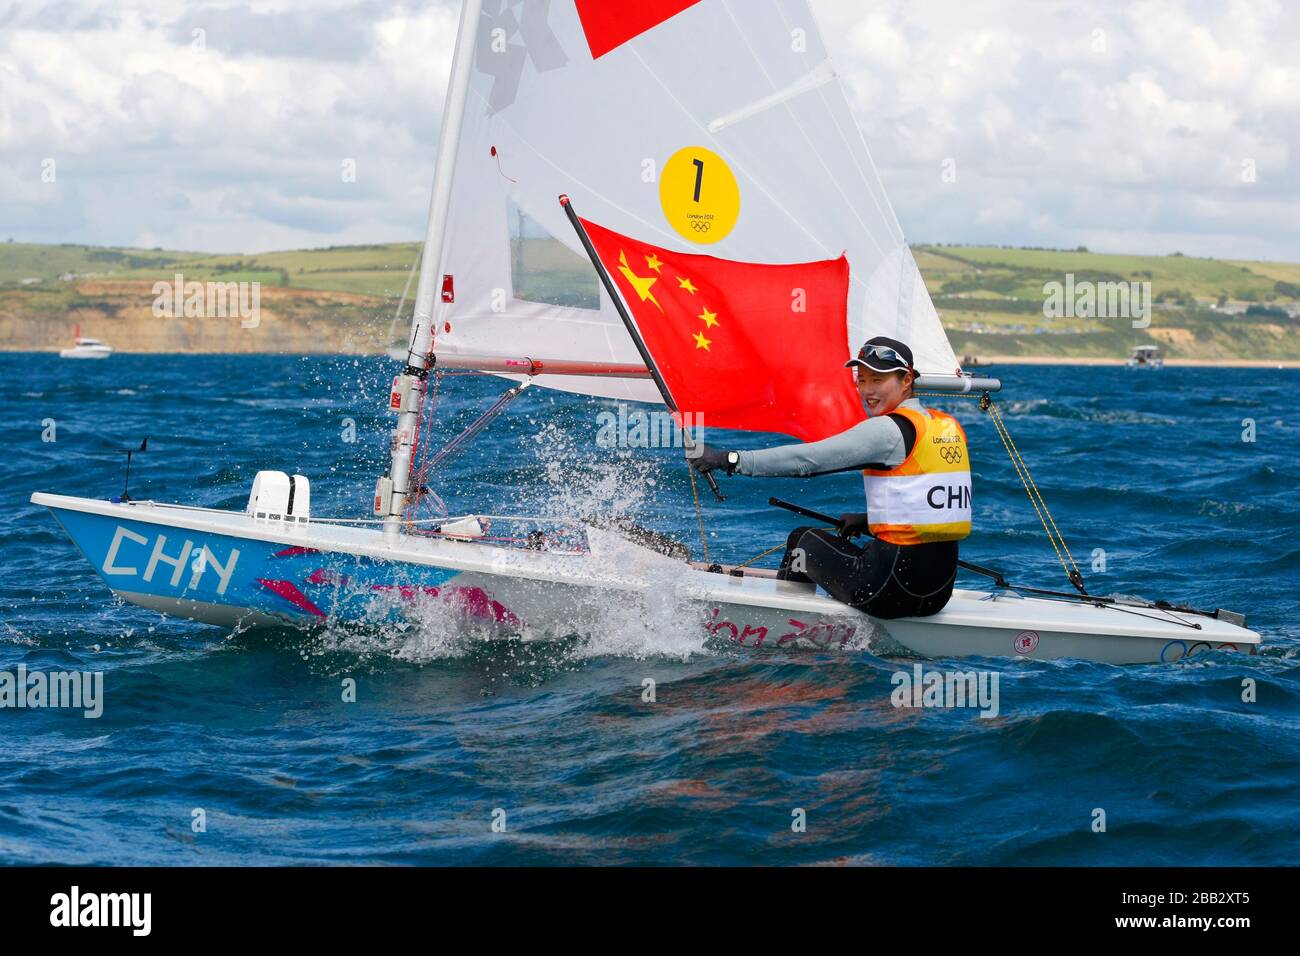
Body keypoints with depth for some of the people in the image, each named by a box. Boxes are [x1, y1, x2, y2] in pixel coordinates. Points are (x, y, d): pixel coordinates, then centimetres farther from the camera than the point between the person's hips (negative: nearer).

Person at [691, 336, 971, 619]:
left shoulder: (888, 430, -11)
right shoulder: (950, 427, 12)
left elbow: (808, 458, -14)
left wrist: (730, 460, -11)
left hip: (894, 585, -7)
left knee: (803, 540, 18)